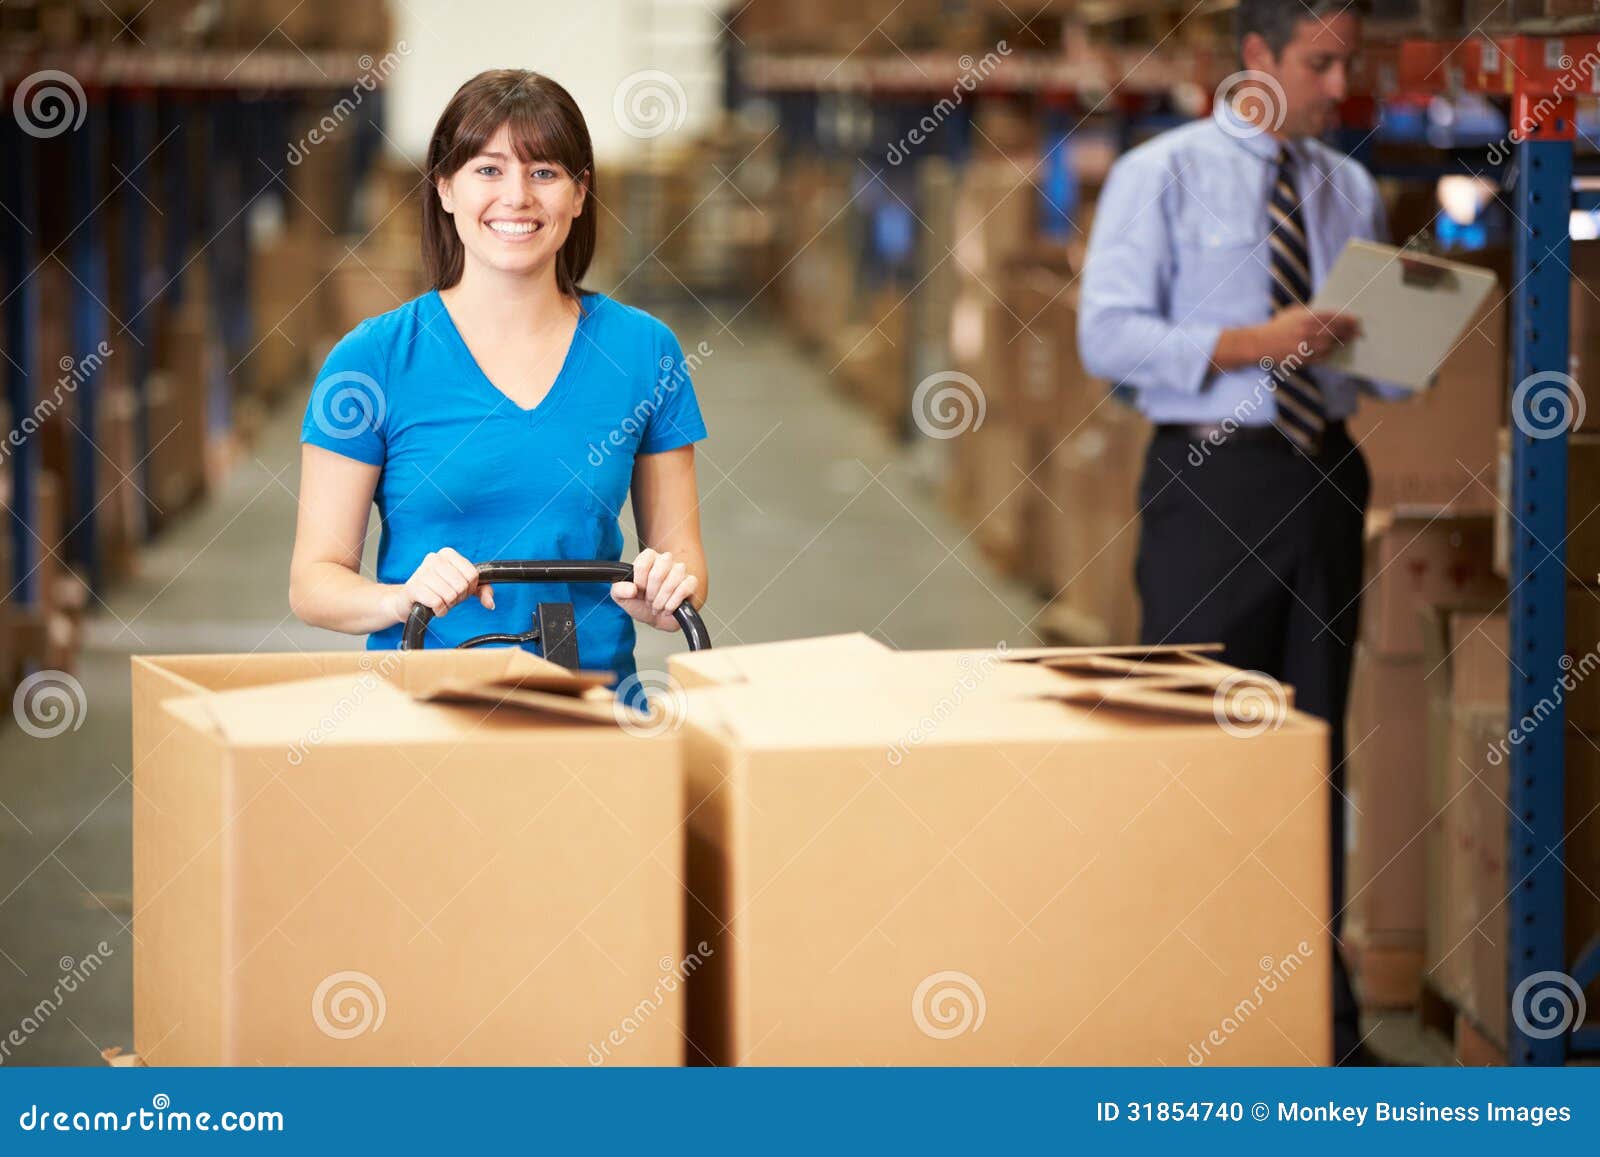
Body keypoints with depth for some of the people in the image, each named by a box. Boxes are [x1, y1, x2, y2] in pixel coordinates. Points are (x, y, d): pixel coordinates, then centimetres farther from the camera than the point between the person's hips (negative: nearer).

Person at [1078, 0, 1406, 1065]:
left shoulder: (1353, 191, 13)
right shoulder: (1162, 176, -2)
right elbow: (1108, 337, -11)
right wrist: (1257, 342, -20)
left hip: (1324, 476, 5)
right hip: (1210, 476, -5)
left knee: (1315, 746, 9)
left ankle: (1319, 1009, 15)